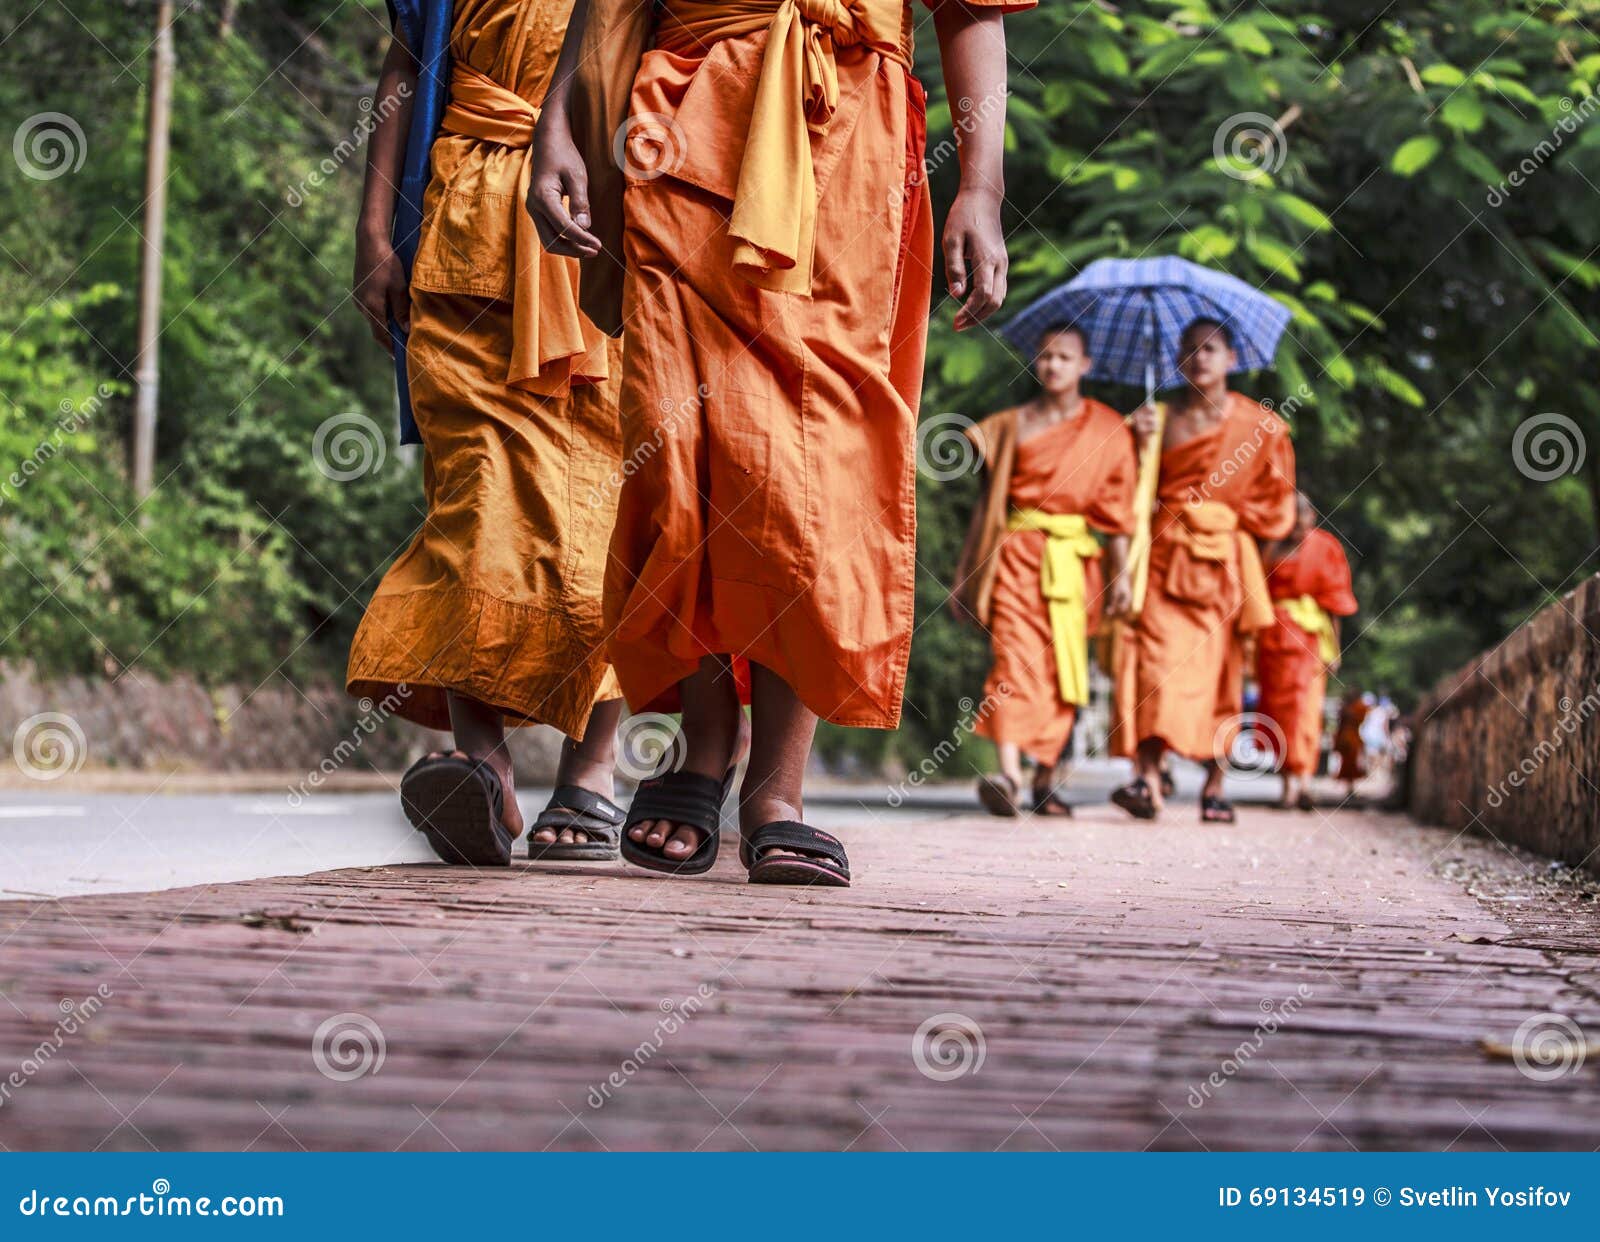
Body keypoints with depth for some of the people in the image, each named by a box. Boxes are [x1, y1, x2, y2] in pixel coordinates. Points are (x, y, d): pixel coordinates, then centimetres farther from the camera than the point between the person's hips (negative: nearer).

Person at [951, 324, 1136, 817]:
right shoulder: (1012, 424, 9)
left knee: (1064, 672, 4)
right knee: (1015, 657, -18)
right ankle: (1008, 774, -30)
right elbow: (991, 494, 9)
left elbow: (1117, 507, 8)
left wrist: (1120, 572, 1)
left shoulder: (1108, 429, 9)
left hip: (1074, 562, 2)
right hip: (1017, 553, -2)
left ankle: (1045, 782, 15)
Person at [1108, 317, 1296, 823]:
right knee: (1157, 659, -16)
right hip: (1165, 556, 0)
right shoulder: (1163, 418, 11)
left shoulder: (1258, 424, 7)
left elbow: (1276, 501, 10)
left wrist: (1229, 515, 1)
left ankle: (1214, 785, 6)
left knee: (1218, 667, -1)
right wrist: (1146, 444, -9)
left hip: (1223, 559, 0)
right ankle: (1147, 777, -27)